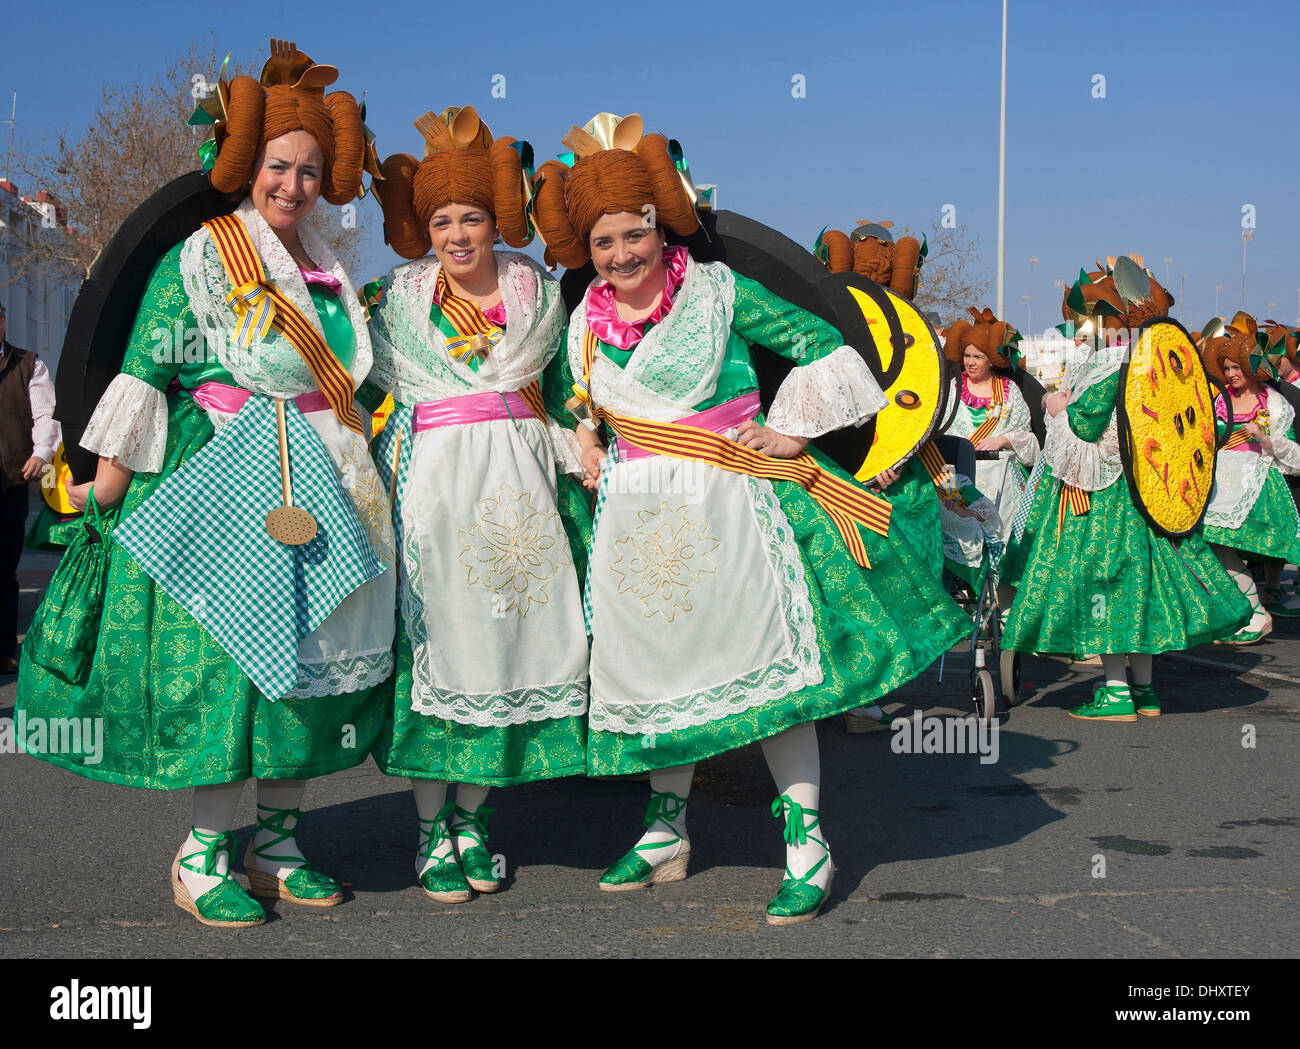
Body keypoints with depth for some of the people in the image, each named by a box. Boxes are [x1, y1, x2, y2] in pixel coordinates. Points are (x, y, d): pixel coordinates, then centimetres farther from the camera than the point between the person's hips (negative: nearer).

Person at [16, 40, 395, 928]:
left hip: (319, 484, 6)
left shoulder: (330, 272, 16)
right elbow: (146, 369, -6)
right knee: (223, 649, -9)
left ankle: (278, 839, 14)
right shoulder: (200, 257, -1)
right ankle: (204, 854, -1)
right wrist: (110, 476, -10)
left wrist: (359, 468, 19)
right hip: (221, 479, -6)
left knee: (306, 648, 5)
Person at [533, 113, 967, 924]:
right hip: (640, 516, 5)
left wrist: (796, 428, -6)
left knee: (767, 657, -6)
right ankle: (666, 833, 24)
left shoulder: (717, 291, -4)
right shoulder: (585, 323, 8)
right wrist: (585, 436, 8)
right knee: (658, 663, 10)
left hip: (730, 500, -4)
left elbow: (820, 343, 0)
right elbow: (567, 397, 27)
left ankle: (808, 843, 1)